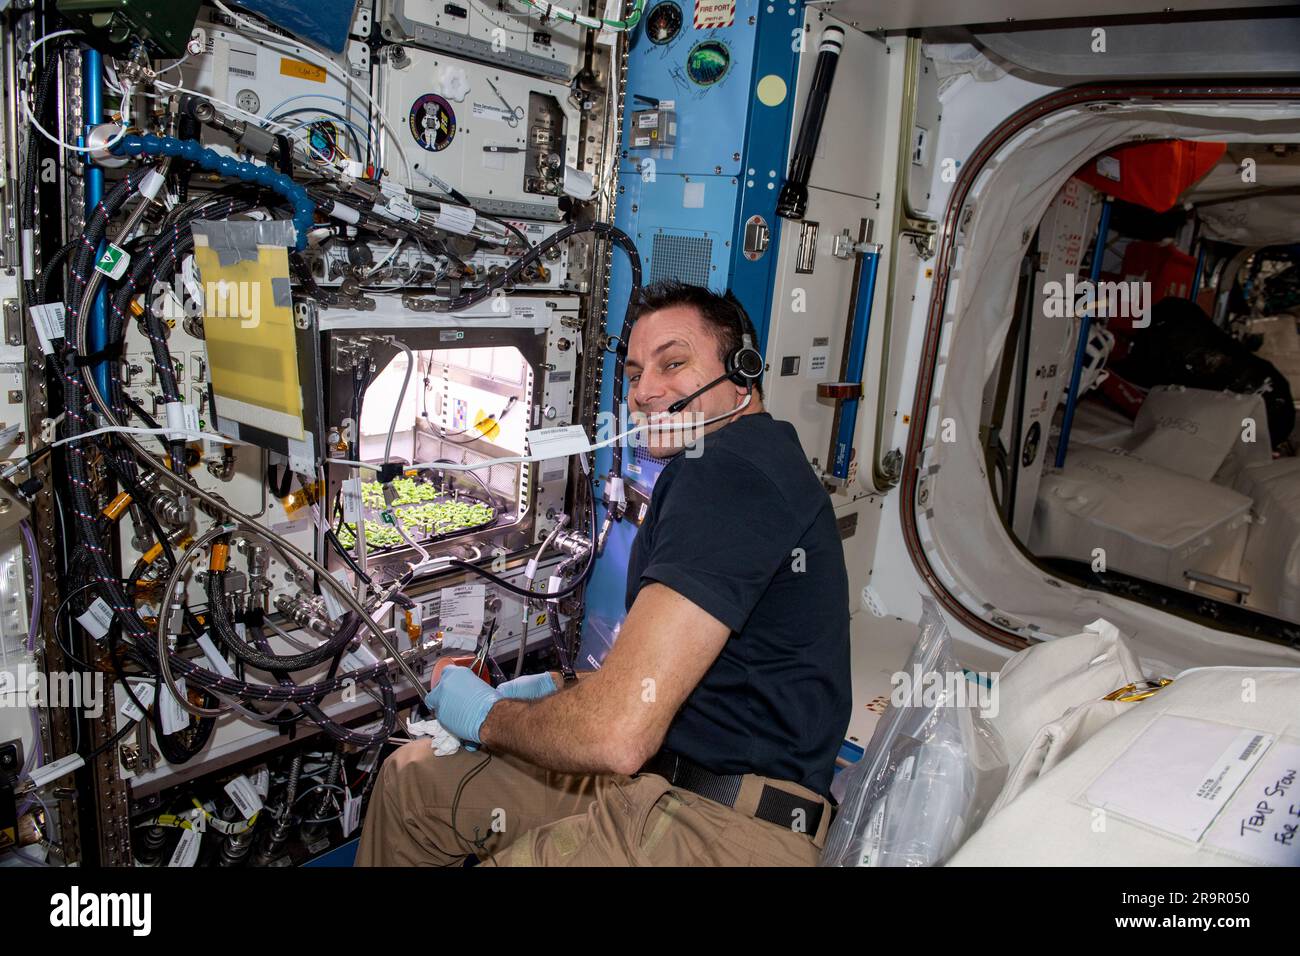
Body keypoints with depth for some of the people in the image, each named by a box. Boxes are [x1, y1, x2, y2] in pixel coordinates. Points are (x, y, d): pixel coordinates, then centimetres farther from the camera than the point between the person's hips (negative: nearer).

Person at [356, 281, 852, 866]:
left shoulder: (727, 468, -21)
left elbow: (617, 733, -27)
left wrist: (490, 717, -7)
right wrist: (558, 687, 11)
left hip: (723, 829, -10)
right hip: (648, 770, 11)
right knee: (409, 776, 15)